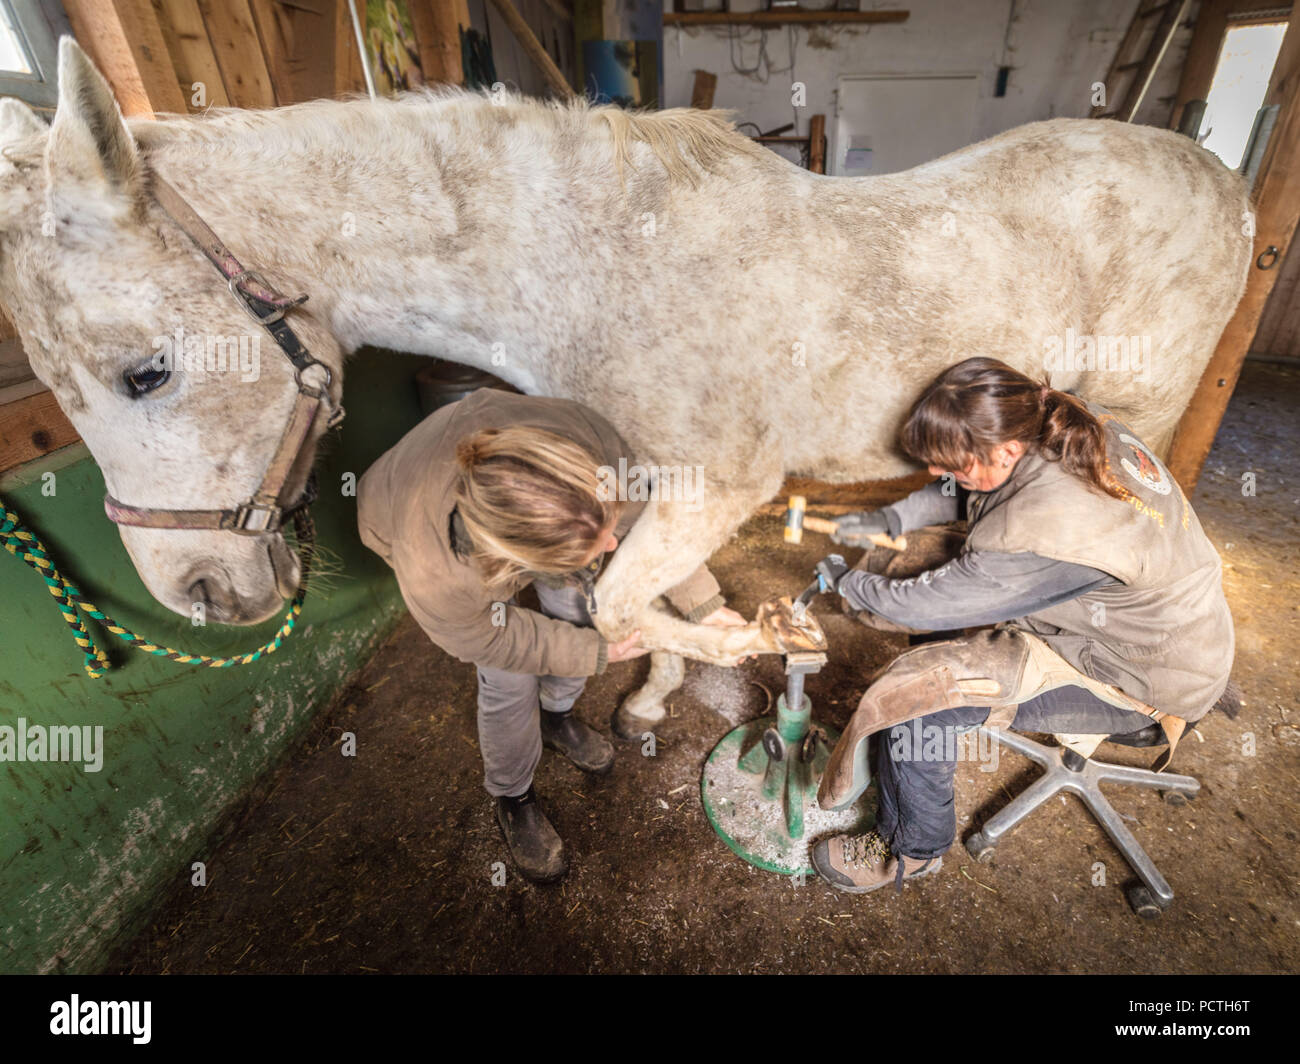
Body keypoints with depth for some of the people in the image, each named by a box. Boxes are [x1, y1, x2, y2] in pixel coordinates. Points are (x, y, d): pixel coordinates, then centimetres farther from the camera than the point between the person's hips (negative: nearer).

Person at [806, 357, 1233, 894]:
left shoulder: (1038, 535, -38)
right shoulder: (1083, 427, -11)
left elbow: (927, 604, -24)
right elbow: (963, 491, 6)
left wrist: (846, 581, -7)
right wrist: (890, 518, -3)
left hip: (1139, 679, -9)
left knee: (908, 695, -18)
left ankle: (910, 851, 10)